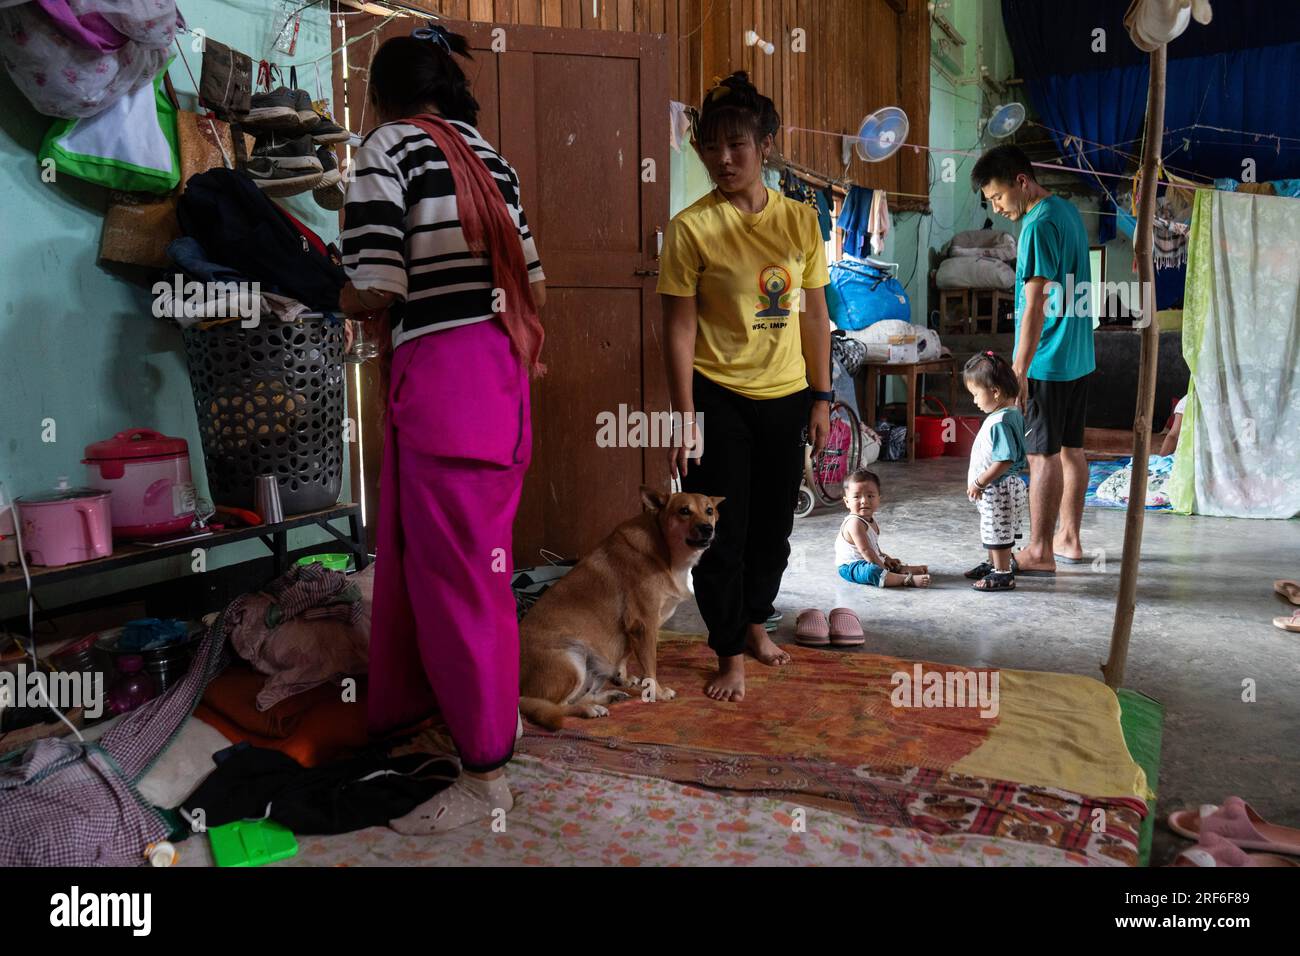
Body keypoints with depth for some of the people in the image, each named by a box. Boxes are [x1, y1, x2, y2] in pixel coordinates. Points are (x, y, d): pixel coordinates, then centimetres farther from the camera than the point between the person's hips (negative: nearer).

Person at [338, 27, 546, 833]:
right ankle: (402, 712, 35)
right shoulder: (487, 155, 16)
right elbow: (535, 290, 14)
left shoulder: (387, 145, -3)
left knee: (456, 569, -1)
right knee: (413, 551, 19)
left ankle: (486, 773, 11)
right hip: (499, 370, 8)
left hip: (441, 376, -8)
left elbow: (380, 291, -13)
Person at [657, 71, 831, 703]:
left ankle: (754, 621, 40)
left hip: (786, 397, 4)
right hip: (718, 397, -4)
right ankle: (730, 654, 20)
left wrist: (820, 398, 5)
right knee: (721, 531, 2)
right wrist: (684, 415, -13)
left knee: (774, 525, 15)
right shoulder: (691, 227, -8)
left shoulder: (801, 220, 2)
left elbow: (814, 316, 7)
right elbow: (679, 326, -9)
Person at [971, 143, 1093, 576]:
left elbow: (1035, 306, -22)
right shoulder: (1068, 211, 13)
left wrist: (1019, 370, -22)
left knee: (1043, 454, -5)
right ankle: (1069, 539, 23)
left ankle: (1039, 552, 1)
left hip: (1047, 361, -10)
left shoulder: (1039, 226, -17)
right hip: (1079, 357, 10)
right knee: (1071, 448, 14)